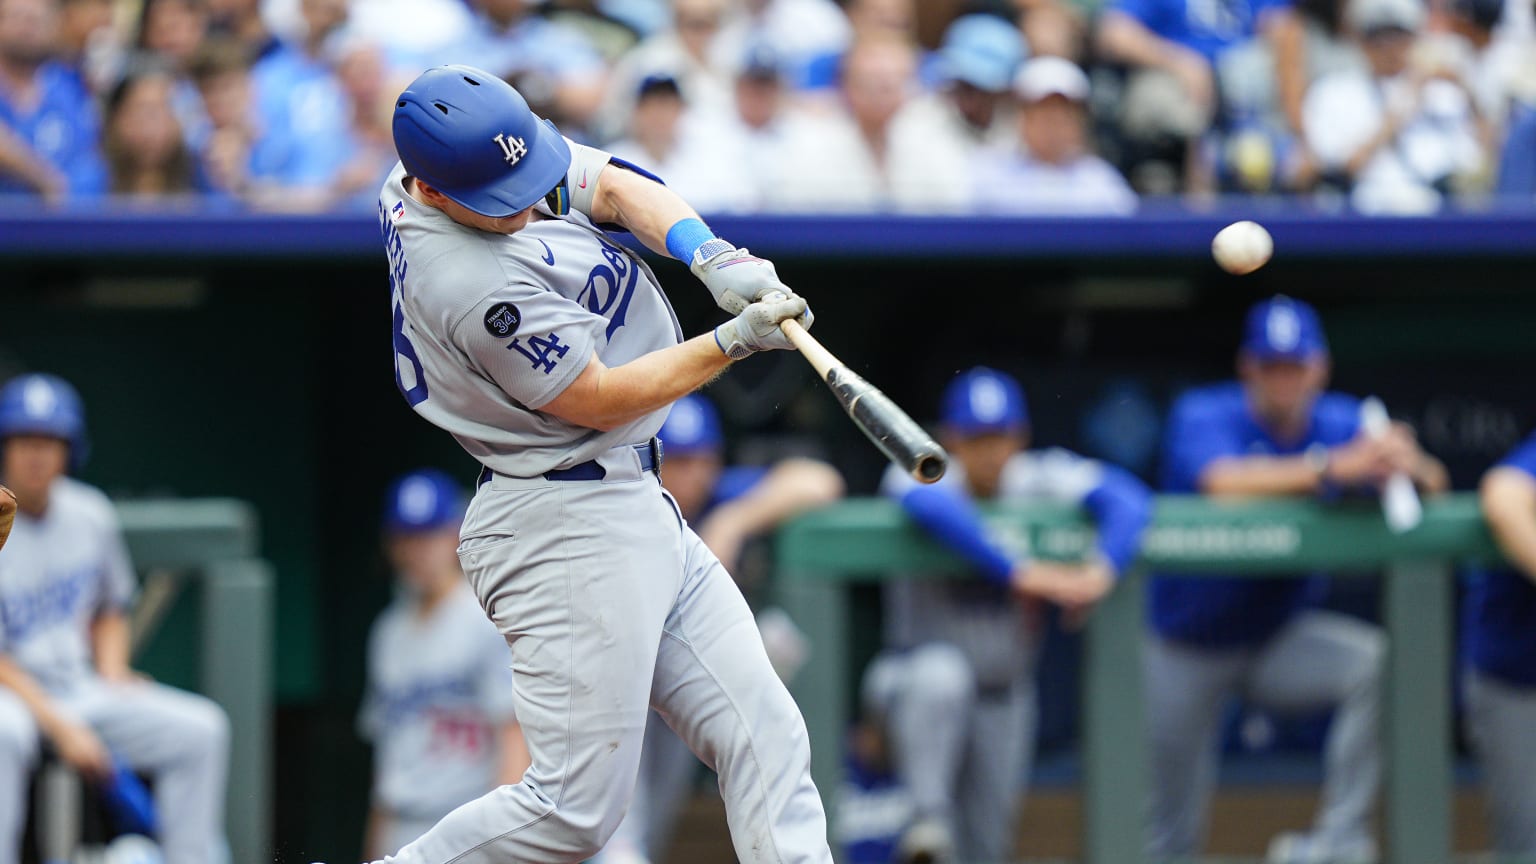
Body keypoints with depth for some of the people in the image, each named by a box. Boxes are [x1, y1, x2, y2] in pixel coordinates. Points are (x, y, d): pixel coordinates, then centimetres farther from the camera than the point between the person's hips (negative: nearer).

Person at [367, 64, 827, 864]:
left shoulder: (490, 147, 1)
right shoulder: (478, 284, -25)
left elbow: (615, 188, 7)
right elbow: (599, 400, -18)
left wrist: (711, 257, -11)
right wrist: (736, 340, -17)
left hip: (637, 511, 10)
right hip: (569, 532, -10)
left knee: (765, 741, 3)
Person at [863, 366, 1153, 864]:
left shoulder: (1041, 479, -7)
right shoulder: (920, 475, -14)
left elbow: (1127, 499, -20)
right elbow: (930, 505, -39)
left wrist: (1100, 570, -39)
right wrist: (1019, 573, -46)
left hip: (1005, 698, 4)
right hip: (914, 681, -4)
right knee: (941, 674, -38)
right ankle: (929, 821, -38)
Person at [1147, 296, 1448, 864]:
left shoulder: (1341, 425, -6)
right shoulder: (1202, 417, -17)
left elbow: (1432, 484, -18)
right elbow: (1226, 482, -39)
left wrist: (1410, 466, -43)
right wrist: (1331, 469, -52)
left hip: (1281, 638, 3)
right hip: (1185, 648, -2)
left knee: (1377, 659, -26)